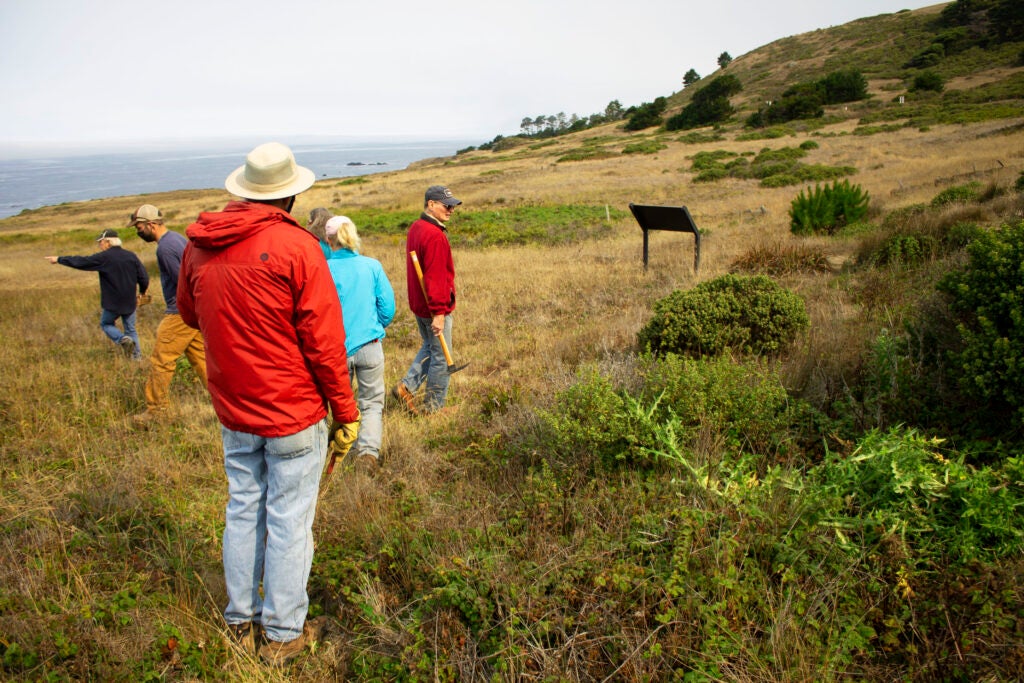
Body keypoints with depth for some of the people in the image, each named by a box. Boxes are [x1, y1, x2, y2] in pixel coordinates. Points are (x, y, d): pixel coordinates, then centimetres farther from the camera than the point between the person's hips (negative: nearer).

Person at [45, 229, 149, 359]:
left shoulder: (104, 258, -12)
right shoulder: (131, 256, 0)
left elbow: (80, 262, -6)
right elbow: (144, 278, -1)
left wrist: (59, 259, 6)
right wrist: (142, 292, 17)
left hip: (112, 303, -4)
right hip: (130, 303, 4)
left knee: (106, 324, 19)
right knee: (131, 329, 16)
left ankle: (123, 339, -8)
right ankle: (137, 356, 9)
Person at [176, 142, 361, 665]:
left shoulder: (198, 245, 1)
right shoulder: (295, 246, -17)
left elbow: (189, 314, 17)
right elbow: (324, 340, -16)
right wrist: (345, 411, -8)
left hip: (233, 411, 6)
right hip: (292, 411, -6)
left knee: (242, 510, 19)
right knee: (289, 519, 6)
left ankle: (241, 622, 33)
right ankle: (282, 633, 20)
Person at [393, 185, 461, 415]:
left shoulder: (415, 228, 8)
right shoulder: (435, 236, -23)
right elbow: (435, 277, -26)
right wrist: (438, 312, -24)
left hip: (418, 303, 9)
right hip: (434, 308, -9)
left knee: (429, 348, 25)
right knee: (441, 356, 5)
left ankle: (407, 386, 18)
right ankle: (434, 406, 16)